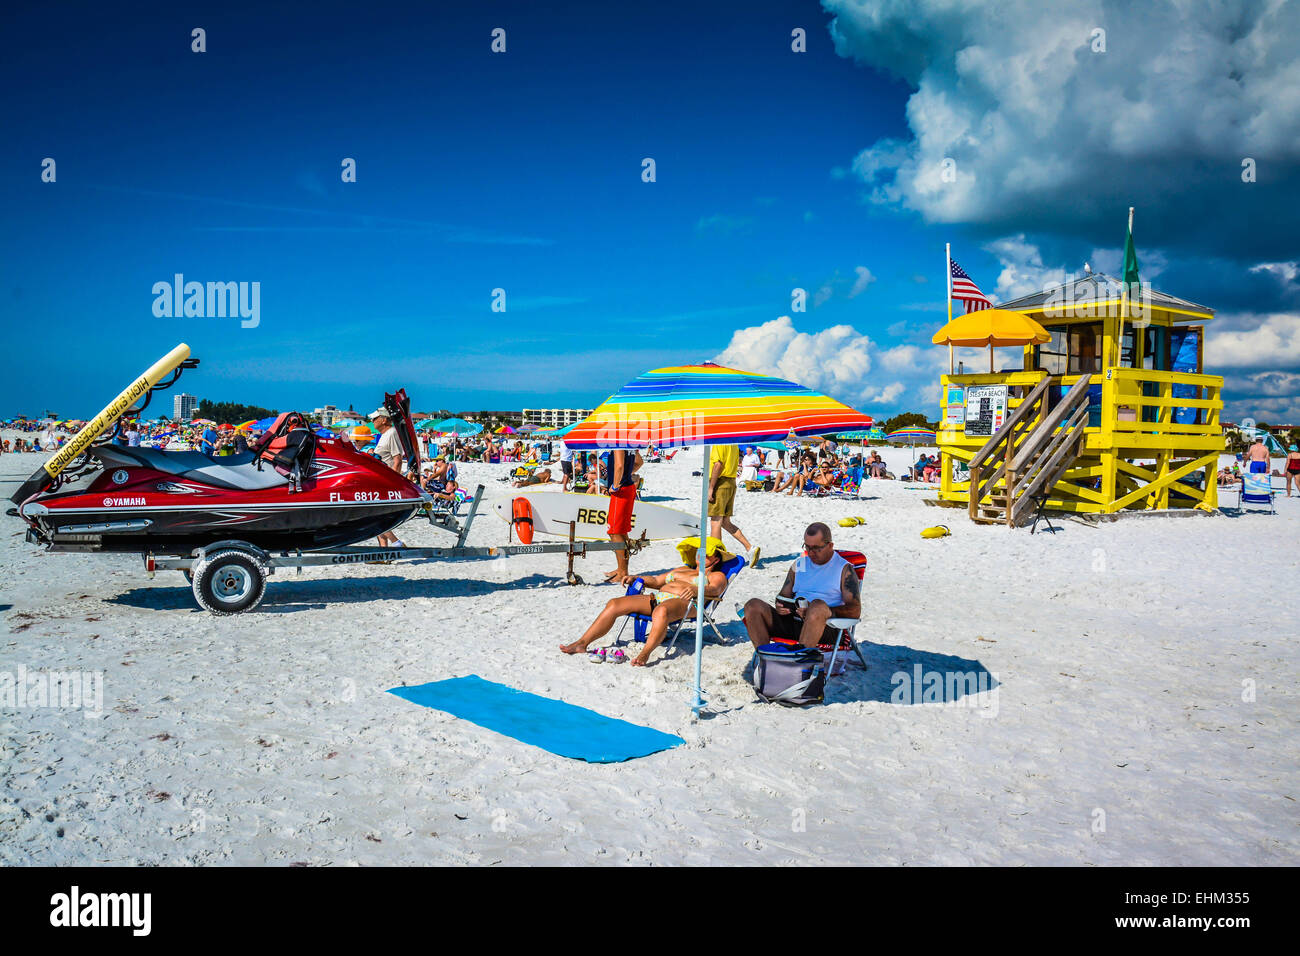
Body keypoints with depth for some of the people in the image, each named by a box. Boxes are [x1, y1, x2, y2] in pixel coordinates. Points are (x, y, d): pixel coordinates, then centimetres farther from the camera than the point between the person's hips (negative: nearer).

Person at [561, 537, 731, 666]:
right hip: (657, 599, 7)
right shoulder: (683, 570, 38)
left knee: (661, 611, -43)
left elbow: (714, 589, -6)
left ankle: (644, 654, -51)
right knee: (614, 604, -13)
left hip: (683, 604, -6)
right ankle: (582, 643, -18)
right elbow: (656, 580, 35)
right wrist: (636, 578, 17)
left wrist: (695, 590, -28)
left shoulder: (717, 576, 17)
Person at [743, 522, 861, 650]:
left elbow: (855, 610, -4)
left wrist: (826, 612, -19)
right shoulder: (799, 565, 21)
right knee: (753, 605, -16)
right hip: (792, 622, 5)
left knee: (818, 605, -39)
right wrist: (780, 606, -1)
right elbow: (784, 595, 25)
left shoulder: (844, 569, 5)